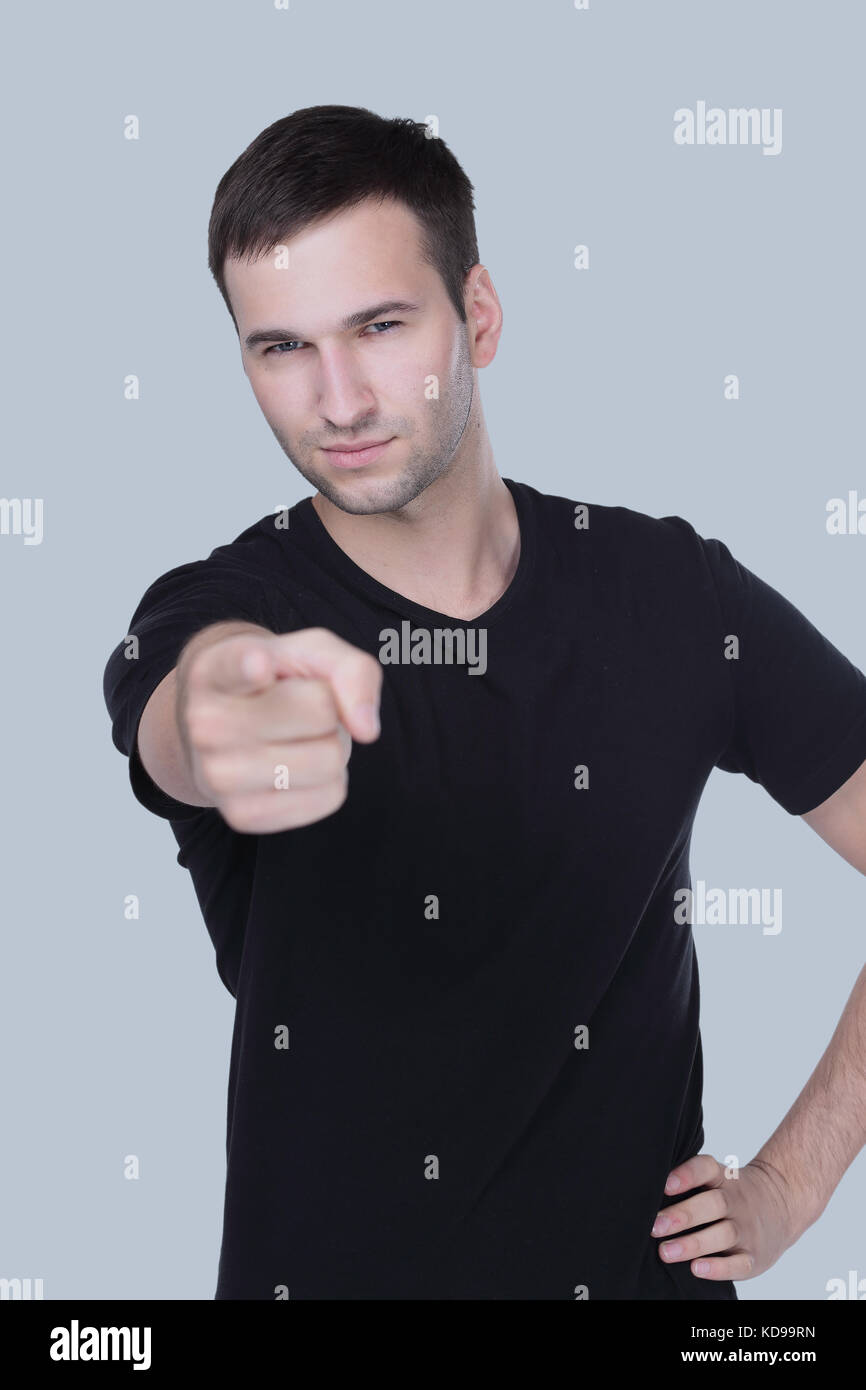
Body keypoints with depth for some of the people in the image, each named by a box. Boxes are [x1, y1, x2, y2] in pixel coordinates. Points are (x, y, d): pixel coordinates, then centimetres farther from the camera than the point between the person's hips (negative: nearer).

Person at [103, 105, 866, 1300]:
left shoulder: (678, 598, -9)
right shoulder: (206, 622, -13)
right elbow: (178, 729, -35)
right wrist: (224, 728, -58)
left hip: (636, 1261, 1)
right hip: (316, 1260, 0)